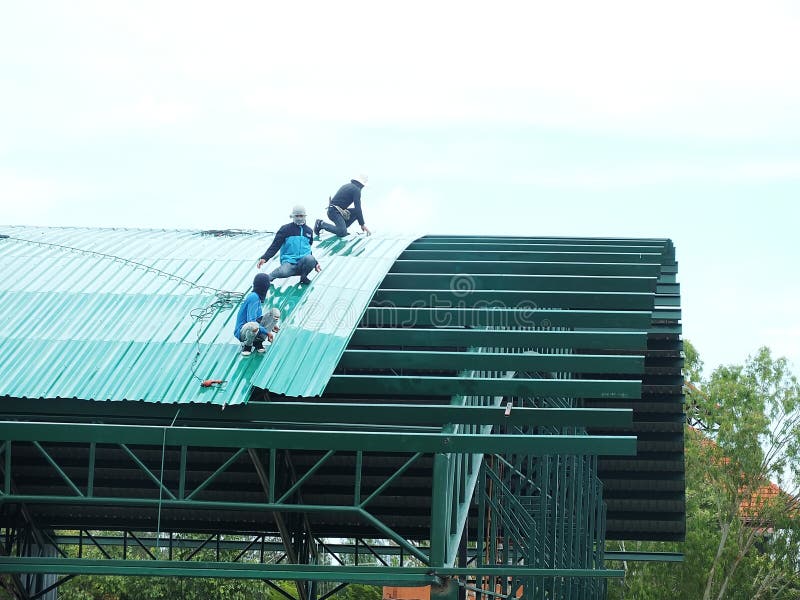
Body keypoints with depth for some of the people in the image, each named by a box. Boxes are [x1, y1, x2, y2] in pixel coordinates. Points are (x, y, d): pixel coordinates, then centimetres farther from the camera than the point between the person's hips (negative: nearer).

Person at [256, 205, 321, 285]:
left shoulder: (308, 231, 17)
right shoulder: (286, 229, 4)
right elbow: (275, 245, -1)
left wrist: (315, 263, 22)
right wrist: (264, 258, -15)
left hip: (303, 263, 3)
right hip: (289, 262, -3)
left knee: (310, 259, -34)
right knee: (283, 272, -37)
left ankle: (303, 277, -2)